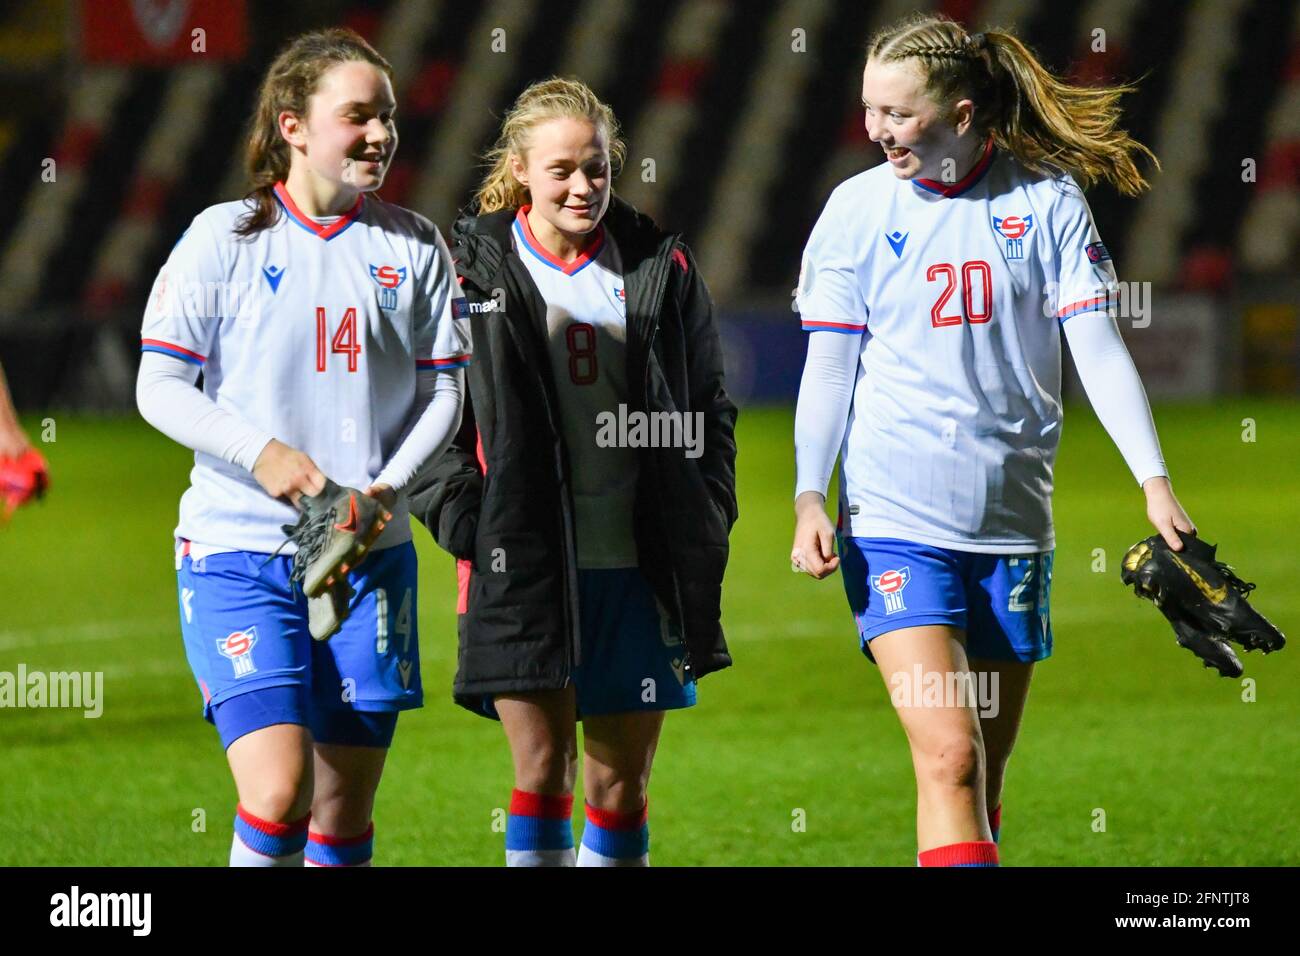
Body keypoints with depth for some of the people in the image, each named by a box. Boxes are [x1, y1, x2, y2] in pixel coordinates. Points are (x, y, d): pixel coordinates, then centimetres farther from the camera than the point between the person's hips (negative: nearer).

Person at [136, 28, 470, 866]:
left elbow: (443, 392, 8)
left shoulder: (415, 246, 6)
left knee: (346, 808, 6)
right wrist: (261, 453, -17)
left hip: (369, 553, 3)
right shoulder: (223, 238, -2)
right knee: (278, 793, -18)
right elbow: (158, 388, -2)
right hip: (238, 550, -3)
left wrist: (386, 489, -9)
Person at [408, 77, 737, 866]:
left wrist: (708, 519, 5)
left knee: (622, 780, 6)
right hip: (523, 564, -3)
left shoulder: (661, 268, 8)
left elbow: (709, 403, 15)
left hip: (639, 566, 3)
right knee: (542, 767, -5)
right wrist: (465, 522, -9)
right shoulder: (472, 270, 0)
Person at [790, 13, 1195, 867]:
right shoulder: (858, 208, 0)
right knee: (949, 757, -16)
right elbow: (828, 368, 2)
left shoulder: (1047, 201, -1)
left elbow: (1099, 348, -3)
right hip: (893, 521, -2)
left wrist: (1155, 482, -12)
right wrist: (809, 498, -9)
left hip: (1013, 523, 2)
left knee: (986, 772, 9)